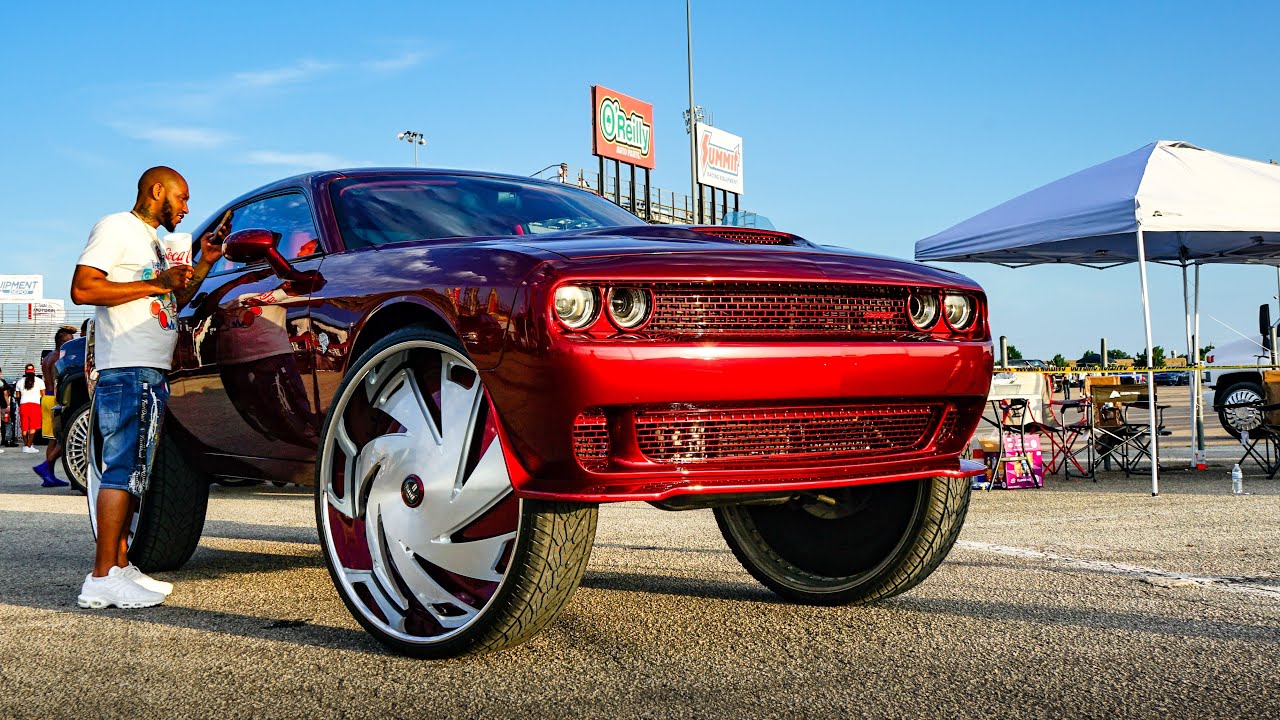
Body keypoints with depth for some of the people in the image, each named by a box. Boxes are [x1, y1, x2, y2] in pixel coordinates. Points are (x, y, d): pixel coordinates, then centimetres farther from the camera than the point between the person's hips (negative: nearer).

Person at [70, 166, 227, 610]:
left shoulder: (152, 241, 25)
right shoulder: (117, 228, -3)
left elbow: (174, 302, 31)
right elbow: (83, 289, -15)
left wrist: (205, 262, 19)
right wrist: (156, 284, -15)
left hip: (153, 374, 10)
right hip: (126, 371, -10)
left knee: (133, 472, 10)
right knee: (123, 469, -13)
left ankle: (121, 566, 14)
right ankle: (103, 578, -14)